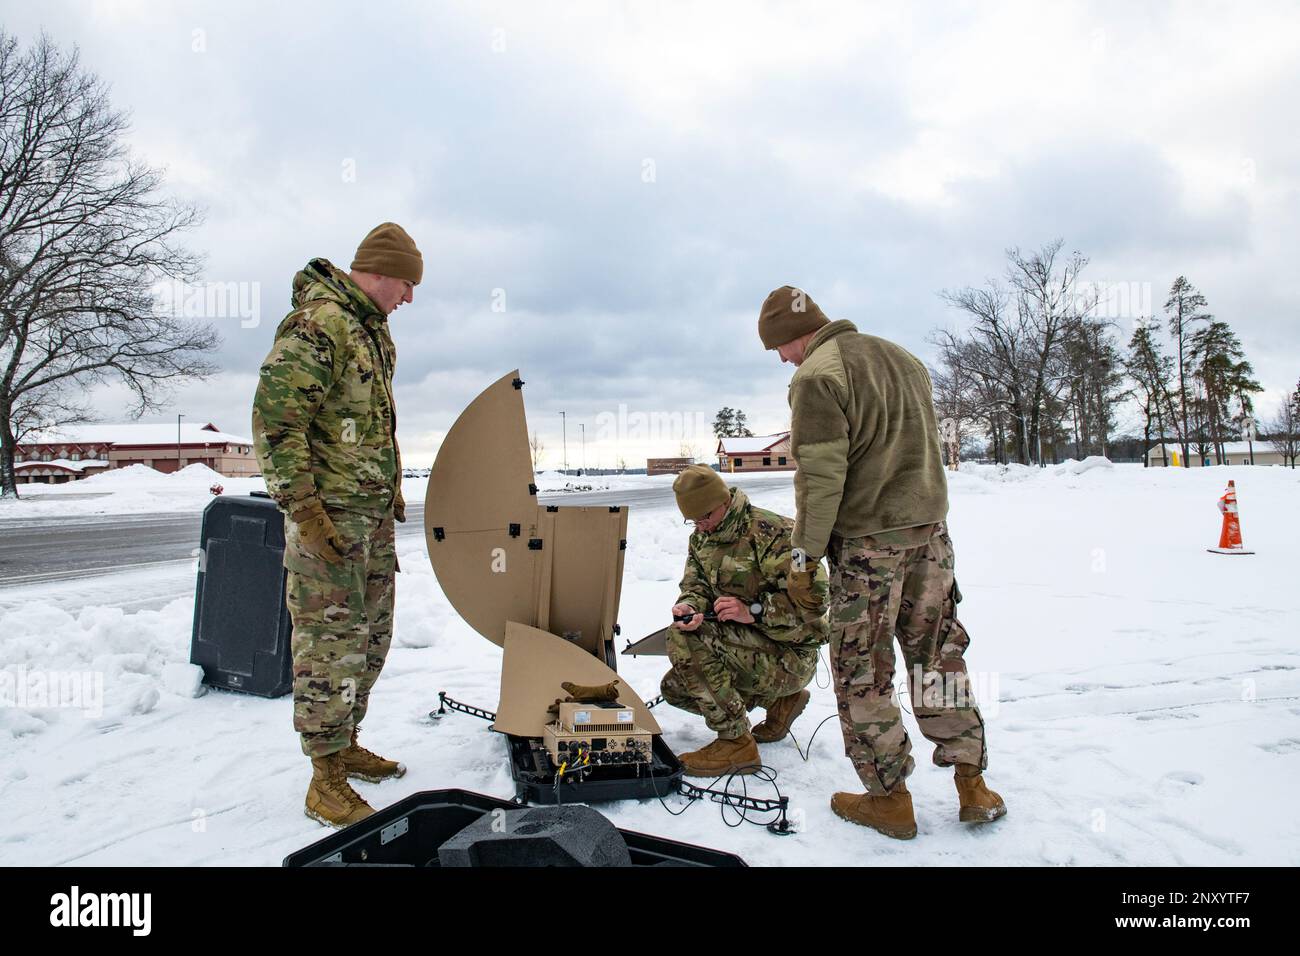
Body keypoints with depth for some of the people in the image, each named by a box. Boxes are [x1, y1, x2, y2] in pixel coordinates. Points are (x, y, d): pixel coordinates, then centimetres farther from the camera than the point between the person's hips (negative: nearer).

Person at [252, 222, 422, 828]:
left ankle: (346, 747, 31)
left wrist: (391, 488, 21)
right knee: (330, 641, -3)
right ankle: (326, 782, 8)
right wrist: (305, 509, -21)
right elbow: (274, 420, -20)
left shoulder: (373, 328, 16)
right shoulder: (317, 324, -15)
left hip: (373, 511, 10)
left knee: (371, 635, 16)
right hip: (329, 513, -10)